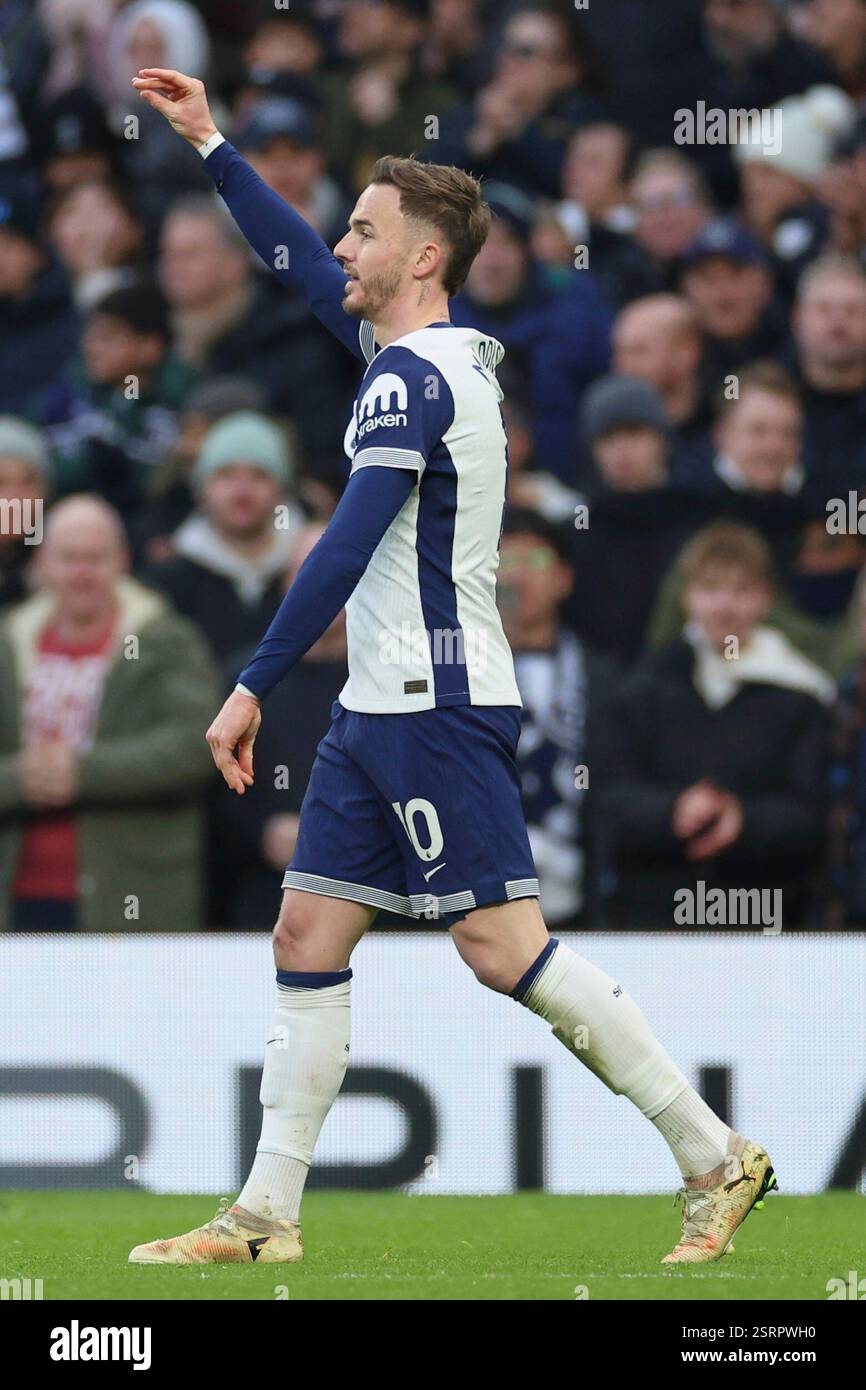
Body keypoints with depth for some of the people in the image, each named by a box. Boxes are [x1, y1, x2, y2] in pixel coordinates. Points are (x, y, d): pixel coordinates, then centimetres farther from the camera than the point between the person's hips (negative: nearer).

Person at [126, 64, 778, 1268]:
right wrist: (209, 144, 31)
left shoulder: (415, 380, -15)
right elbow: (300, 259, 29)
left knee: (504, 946, -12)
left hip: (436, 707, -10)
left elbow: (343, 555, -20)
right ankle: (267, 1215, 9)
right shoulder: (415, 351, 13)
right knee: (307, 937, 7)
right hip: (382, 713, 10)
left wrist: (252, 690, -19)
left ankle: (716, 1159, -7)